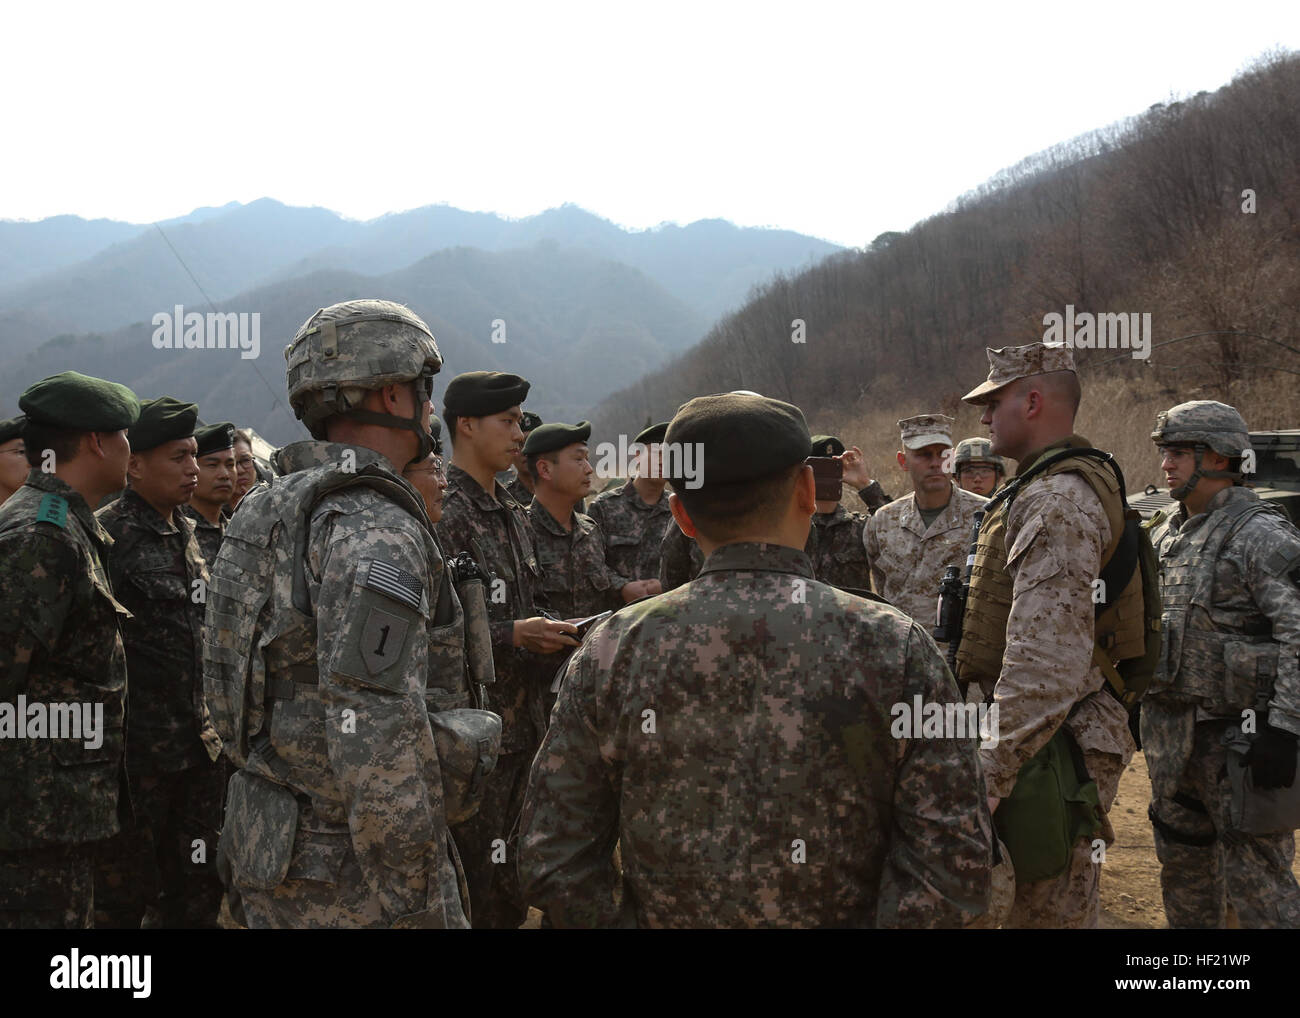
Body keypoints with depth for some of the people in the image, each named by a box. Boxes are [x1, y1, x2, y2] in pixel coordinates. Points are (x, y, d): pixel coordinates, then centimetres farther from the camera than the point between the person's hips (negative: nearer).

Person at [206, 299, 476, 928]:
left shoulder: (262, 513, 9)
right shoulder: (374, 531, -21)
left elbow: (225, 679, 15)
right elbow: (376, 734, -28)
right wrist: (417, 902, -21)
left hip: (265, 847, 9)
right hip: (351, 877, -9)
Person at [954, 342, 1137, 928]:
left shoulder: (1058, 504, -20)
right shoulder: (1075, 486, 15)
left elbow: (1046, 667, -27)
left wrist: (984, 780, -27)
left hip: (1054, 747, -10)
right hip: (1069, 741, 11)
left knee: (1048, 911, -1)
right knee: (1068, 908, 20)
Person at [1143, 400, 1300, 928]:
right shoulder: (1165, 533, 13)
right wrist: (1140, 697, 18)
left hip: (1238, 732, -8)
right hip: (1170, 725, 8)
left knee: (1255, 878, -5)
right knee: (1182, 863, 19)